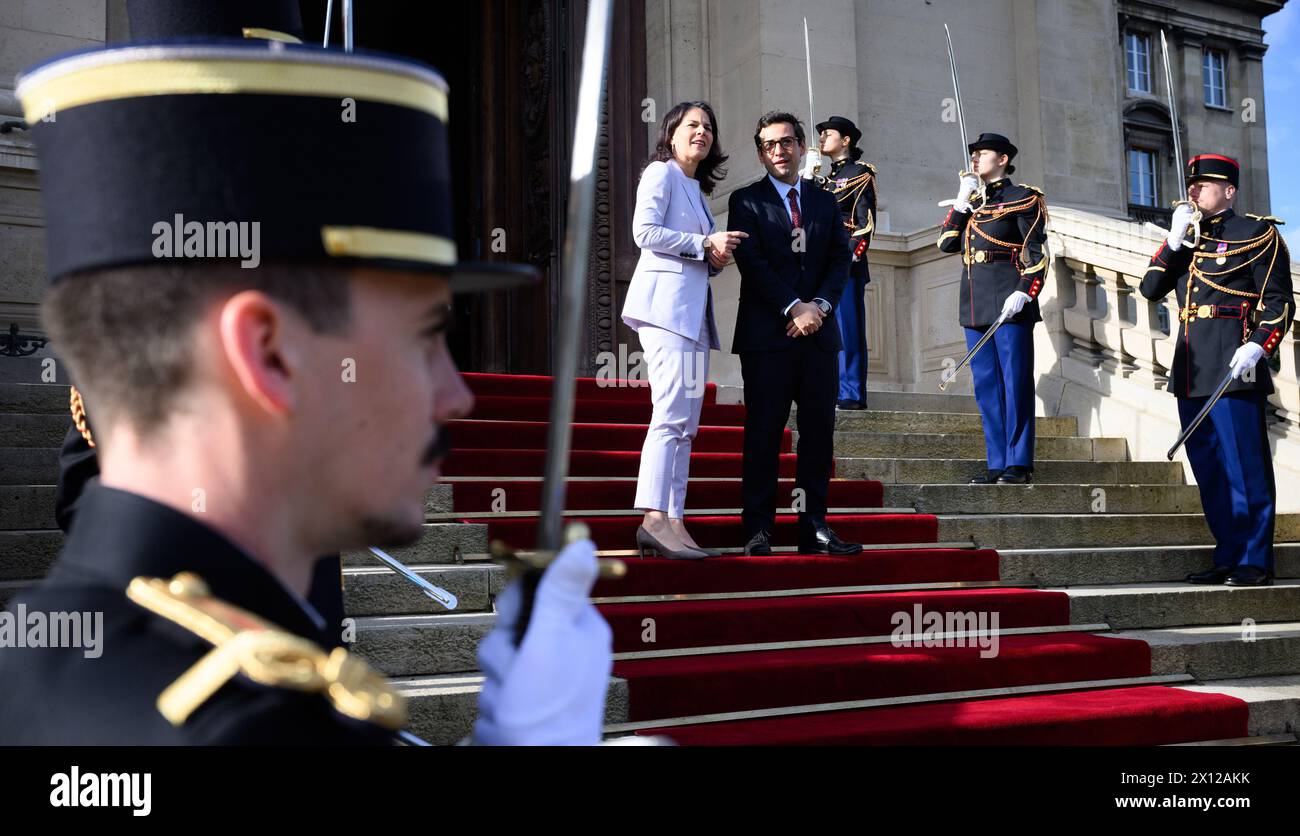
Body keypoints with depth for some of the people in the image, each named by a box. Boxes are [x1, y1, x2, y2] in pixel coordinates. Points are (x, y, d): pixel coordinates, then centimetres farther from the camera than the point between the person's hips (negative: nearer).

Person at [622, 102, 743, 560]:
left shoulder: (696, 190, 27)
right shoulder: (661, 172, 2)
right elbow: (645, 231, -12)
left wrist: (716, 257, 8)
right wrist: (704, 244, -9)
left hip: (693, 310, 9)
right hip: (666, 303, -9)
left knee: (684, 424, 3)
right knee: (671, 415, -19)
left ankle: (671, 523, 2)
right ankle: (656, 518, -22)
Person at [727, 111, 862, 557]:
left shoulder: (825, 202, 17)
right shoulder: (746, 201, 5)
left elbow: (840, 260, 9)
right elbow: (751, 263, -6)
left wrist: (819, 305, -8)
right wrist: (793, 308, -15)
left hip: (819, 332, 4)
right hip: (767, 334, -4)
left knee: (819, 430, 2)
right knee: (763, 432, -3)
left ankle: (813, 527, 7)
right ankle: (758, 529, 1)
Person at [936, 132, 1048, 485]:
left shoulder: (1022, 198, 2)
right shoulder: (970, 201, 21)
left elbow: (1037, 253, -5)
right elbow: (947, 243, 10)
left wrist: (1023, 293, -17)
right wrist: (962, 200, 3)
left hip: (1008, 302, -6)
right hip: (975, 306, 7)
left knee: (1015, 383, -4)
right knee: (986, 386, 6)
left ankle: (1019, 464, -1)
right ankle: (997, 463, 10)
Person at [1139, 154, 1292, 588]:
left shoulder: (1258, 234, 1)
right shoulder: (1185, 239, 19)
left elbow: (1279, 301, -4)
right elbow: (1151, 288, 8)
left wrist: (1257, 346, -18)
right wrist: (1175, 239, -2)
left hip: (1233, 368, -7)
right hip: (1191, 372, 7)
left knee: (1245, 470, -3)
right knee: (1209, 471, 10)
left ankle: (1254, 563, 3)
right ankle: (1227, 557, 18)